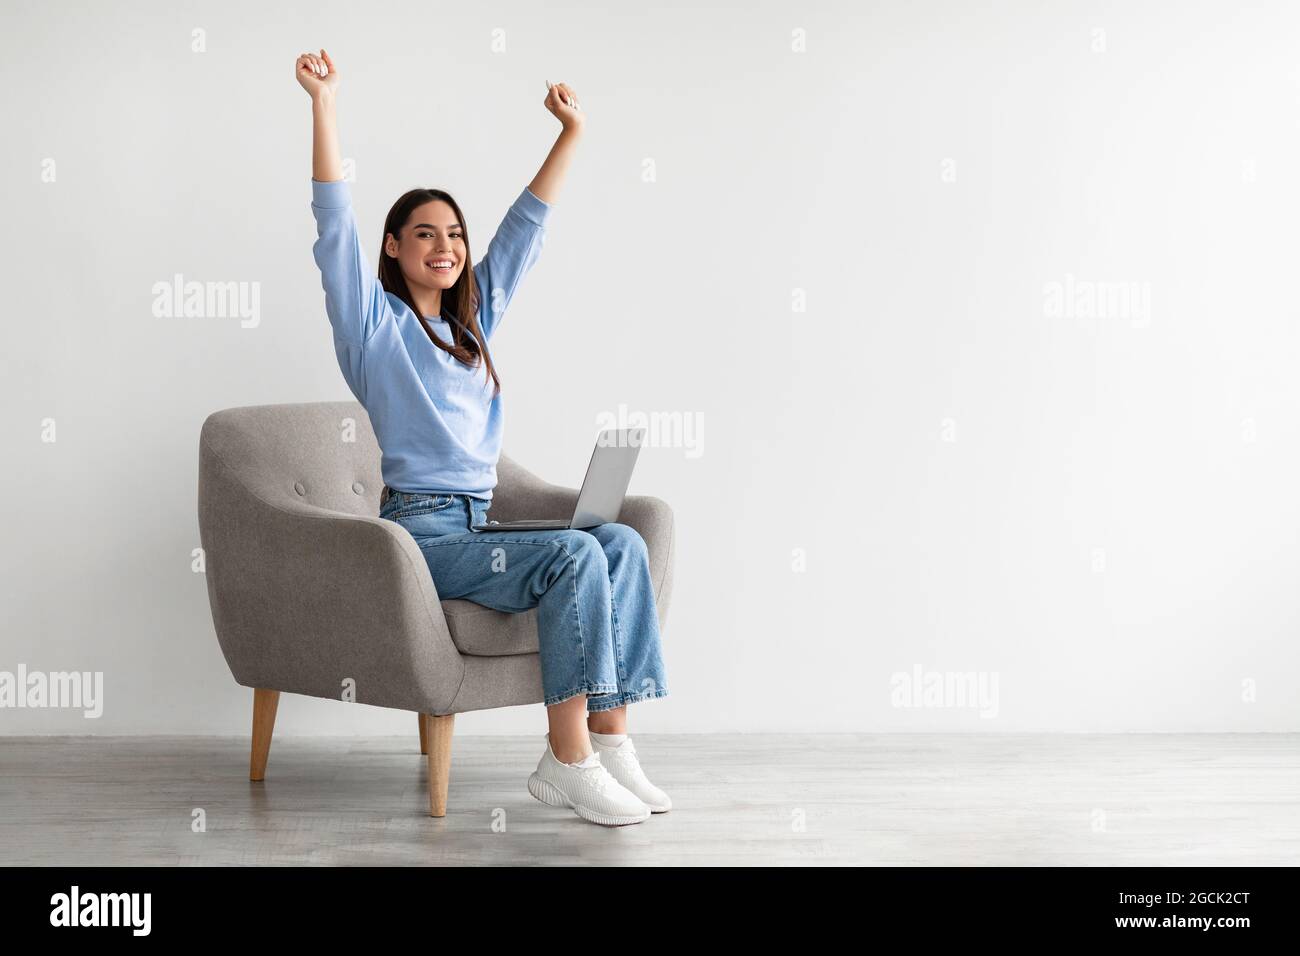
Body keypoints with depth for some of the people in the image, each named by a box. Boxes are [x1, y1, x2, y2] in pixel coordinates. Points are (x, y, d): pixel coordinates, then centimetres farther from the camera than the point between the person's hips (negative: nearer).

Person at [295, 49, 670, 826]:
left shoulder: (474, 319, 20)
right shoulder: (375, 324, 2)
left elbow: (526, 226, 23)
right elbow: (335, 220, -8)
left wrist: (572, 132, 22)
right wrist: (324, 103, -14)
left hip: (479, 524, 7)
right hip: (422, 534, -7)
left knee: (624, 543, -16)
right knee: (576, 554, -28)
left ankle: (608, 735, -21)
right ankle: (567, 760, -26)